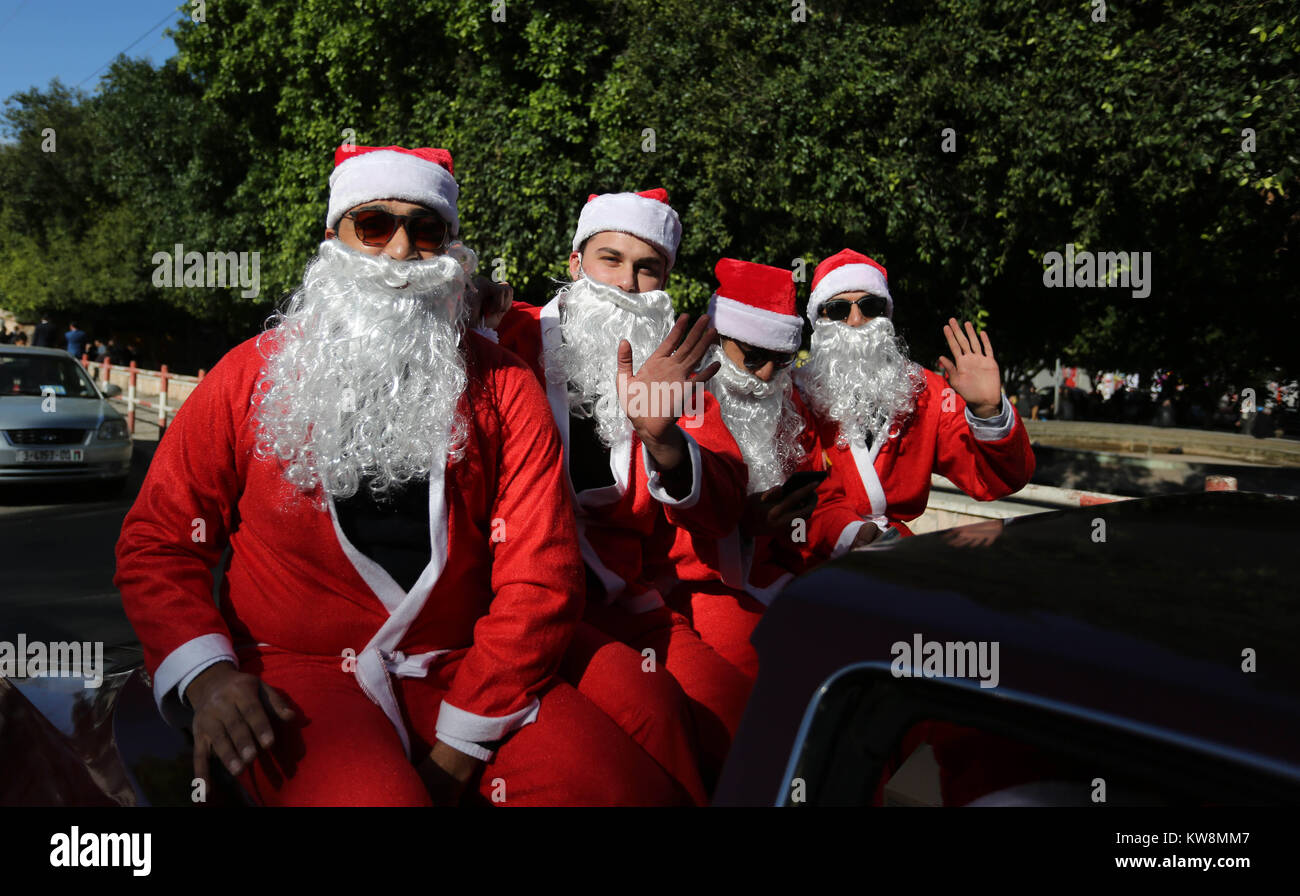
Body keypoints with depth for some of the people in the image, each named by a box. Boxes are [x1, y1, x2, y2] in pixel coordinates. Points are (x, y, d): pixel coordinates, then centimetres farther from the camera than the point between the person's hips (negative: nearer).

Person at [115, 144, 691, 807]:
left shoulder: (503, 387, 4)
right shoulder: (253, 375, 5)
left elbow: (540, 578, -2)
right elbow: (156, 541, 8)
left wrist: (455, 752, -10)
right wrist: (206, 675, -11)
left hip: (463, 674, 2)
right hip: (298, 672, -2)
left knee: (618, 782, -21)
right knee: (370, 793, -33)